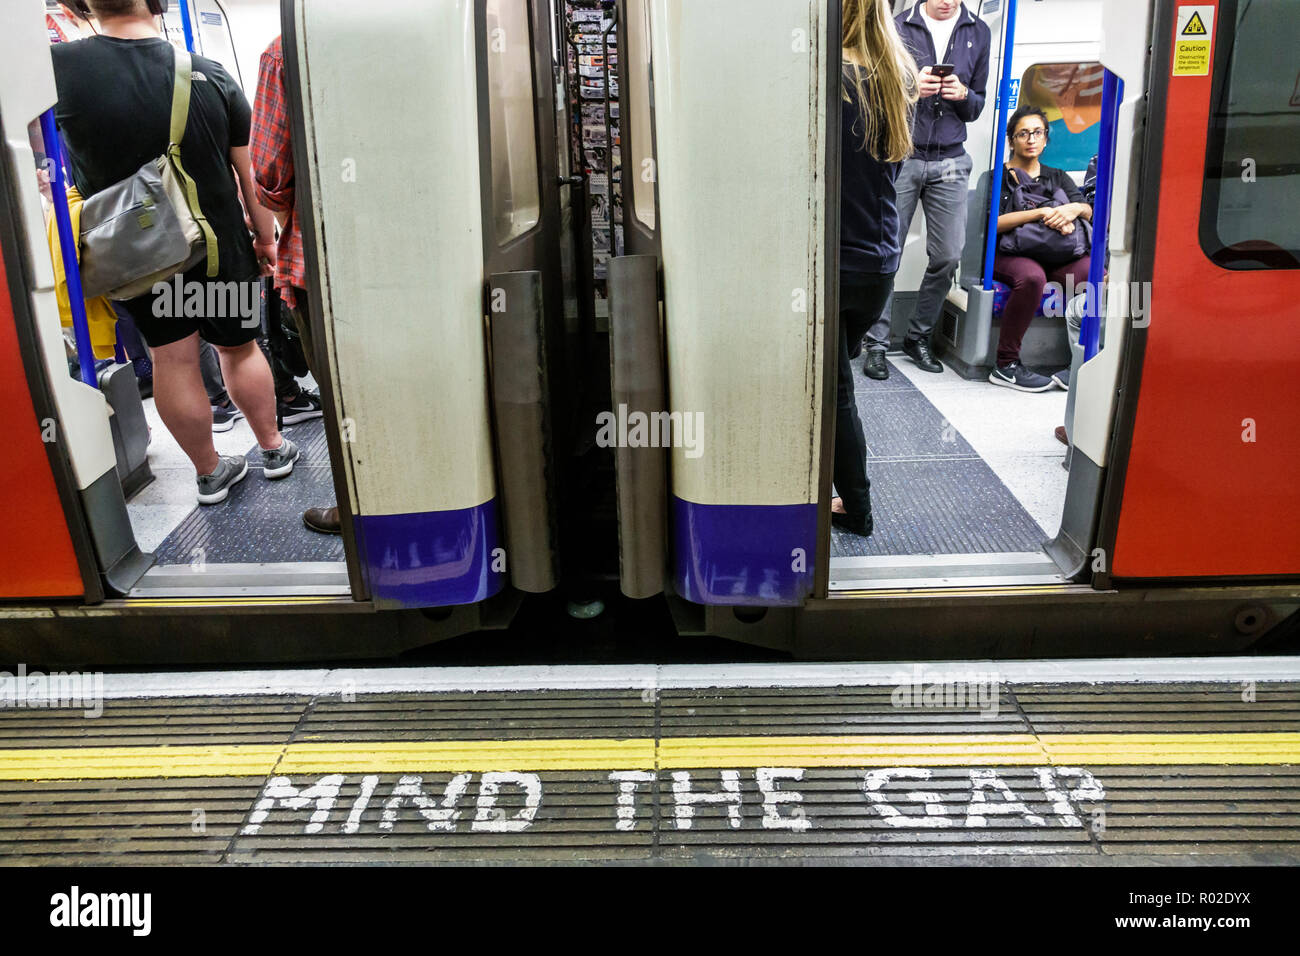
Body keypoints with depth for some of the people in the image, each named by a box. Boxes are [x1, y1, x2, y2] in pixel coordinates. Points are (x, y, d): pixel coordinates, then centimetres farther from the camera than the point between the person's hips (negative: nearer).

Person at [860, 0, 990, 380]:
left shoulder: (977, 32, 11)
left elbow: (977, 108, 14)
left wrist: (963, 94, -8)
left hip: (950, 161, 3)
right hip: (901, 156, -3)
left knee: (947, 256, 1)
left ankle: (919, 337, 17)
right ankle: (877, 343, 5)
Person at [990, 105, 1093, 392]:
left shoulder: (1058, 177, 25)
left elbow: (1089, 210, 12)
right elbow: (993, 223, -6)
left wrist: (1074, 209, -13)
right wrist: (1041, 213, -14)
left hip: (1056, 257, 4)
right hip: (1009, 254, -4)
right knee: (1032, 277, -40)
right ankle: (1005, 365, -30)